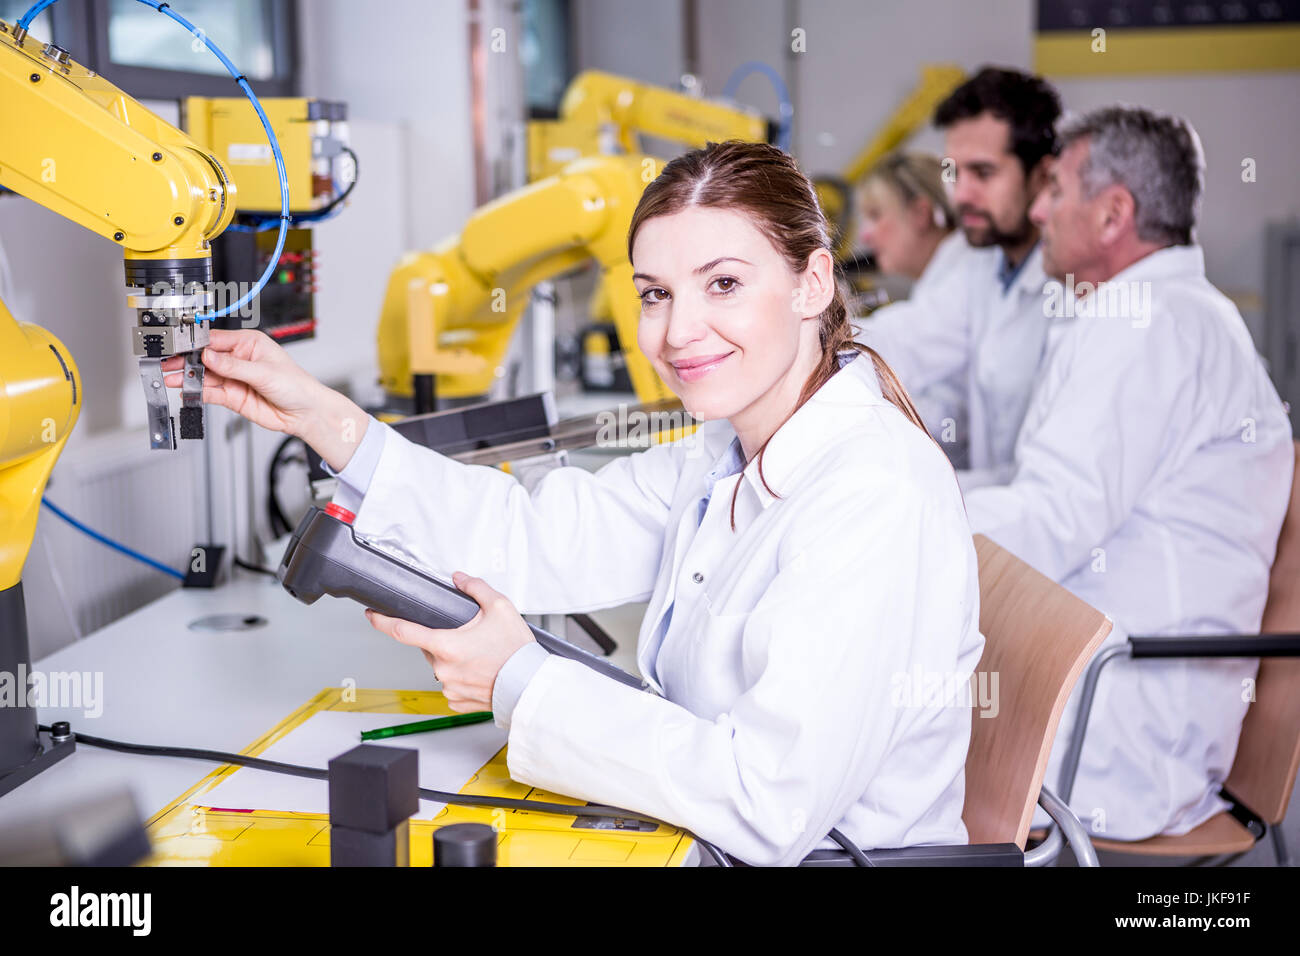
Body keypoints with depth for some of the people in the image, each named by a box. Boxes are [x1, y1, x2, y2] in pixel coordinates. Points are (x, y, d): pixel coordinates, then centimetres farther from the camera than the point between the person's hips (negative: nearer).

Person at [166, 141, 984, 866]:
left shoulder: (877, 504, -24)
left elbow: (771, 806, -28)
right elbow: (543, 542, 2)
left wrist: (523, 684, -20)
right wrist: (321, 417, -2)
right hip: (704, 842, 7)